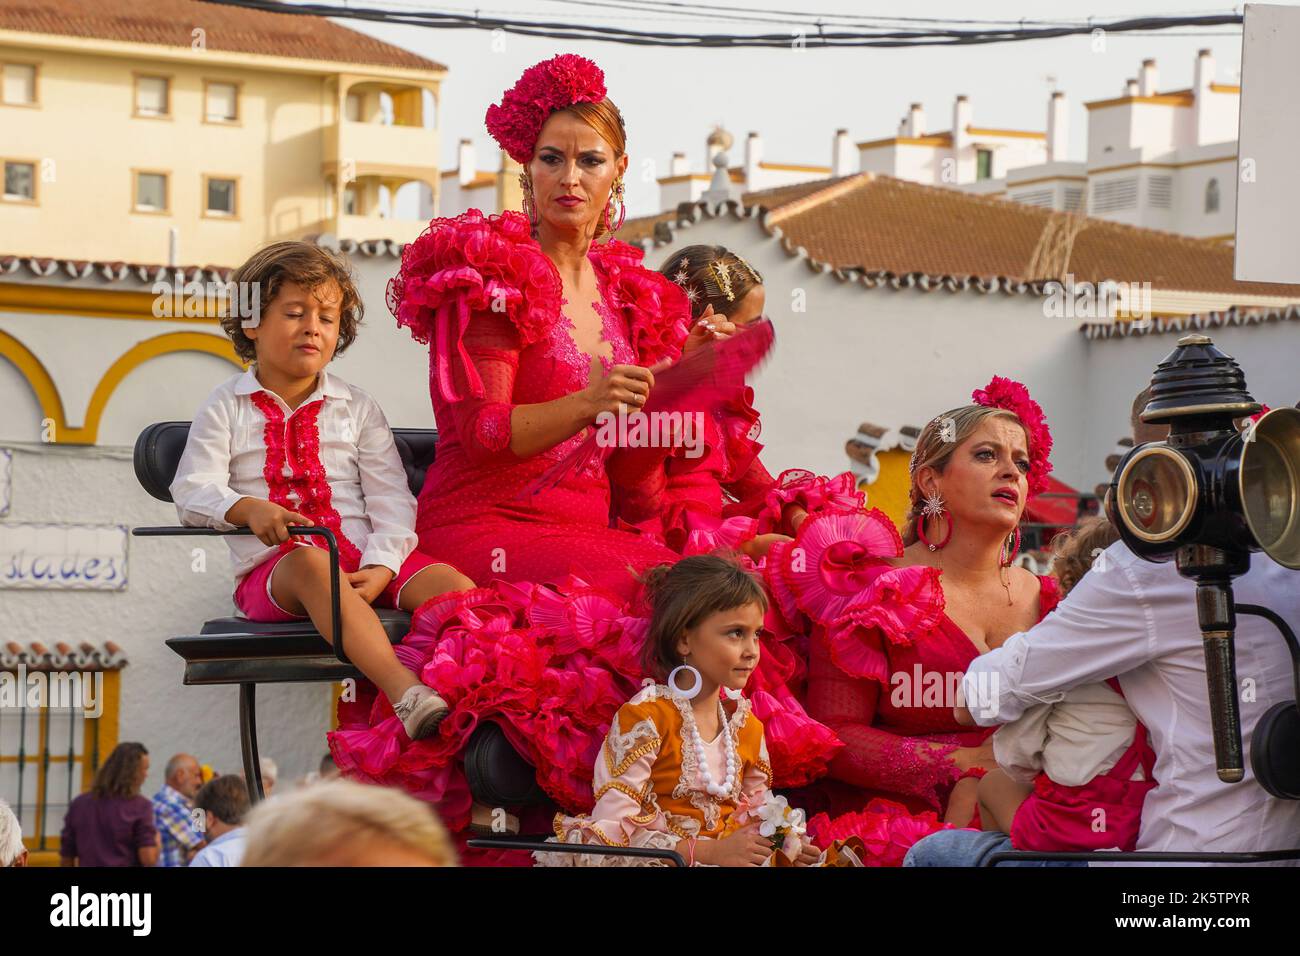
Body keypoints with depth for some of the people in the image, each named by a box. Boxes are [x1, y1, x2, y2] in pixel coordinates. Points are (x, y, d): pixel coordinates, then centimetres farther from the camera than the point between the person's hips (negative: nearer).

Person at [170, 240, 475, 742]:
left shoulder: (357, 408, 17)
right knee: (310, 563, -40)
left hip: (363, 559, 4)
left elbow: (391, 498, 7)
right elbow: (194, 491, -2)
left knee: (451, 583, -25)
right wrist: (248, 509, -25)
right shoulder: (227, 407, 12)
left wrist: (380, 567, -12)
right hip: (272, 568, -3)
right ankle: (404, 691, -59)